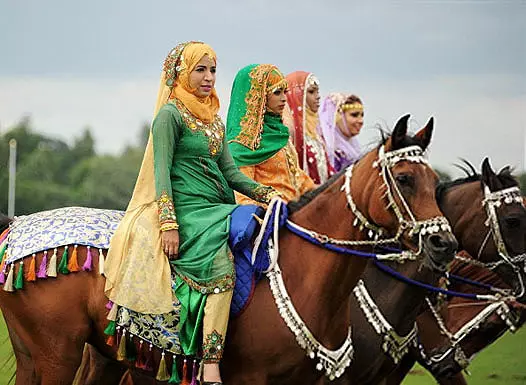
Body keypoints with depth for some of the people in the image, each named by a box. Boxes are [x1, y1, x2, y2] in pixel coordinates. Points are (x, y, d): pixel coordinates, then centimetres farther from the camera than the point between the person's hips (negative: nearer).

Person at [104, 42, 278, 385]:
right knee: (222, 269, -28)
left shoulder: (213, 119, 19)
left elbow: (230, 172, 18)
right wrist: (168, 225, -18)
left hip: (218, 209, 9)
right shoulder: (171, 114, -4)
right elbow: (162, 171, -10)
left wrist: (268, 194, 4)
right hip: (187, 209, -9)